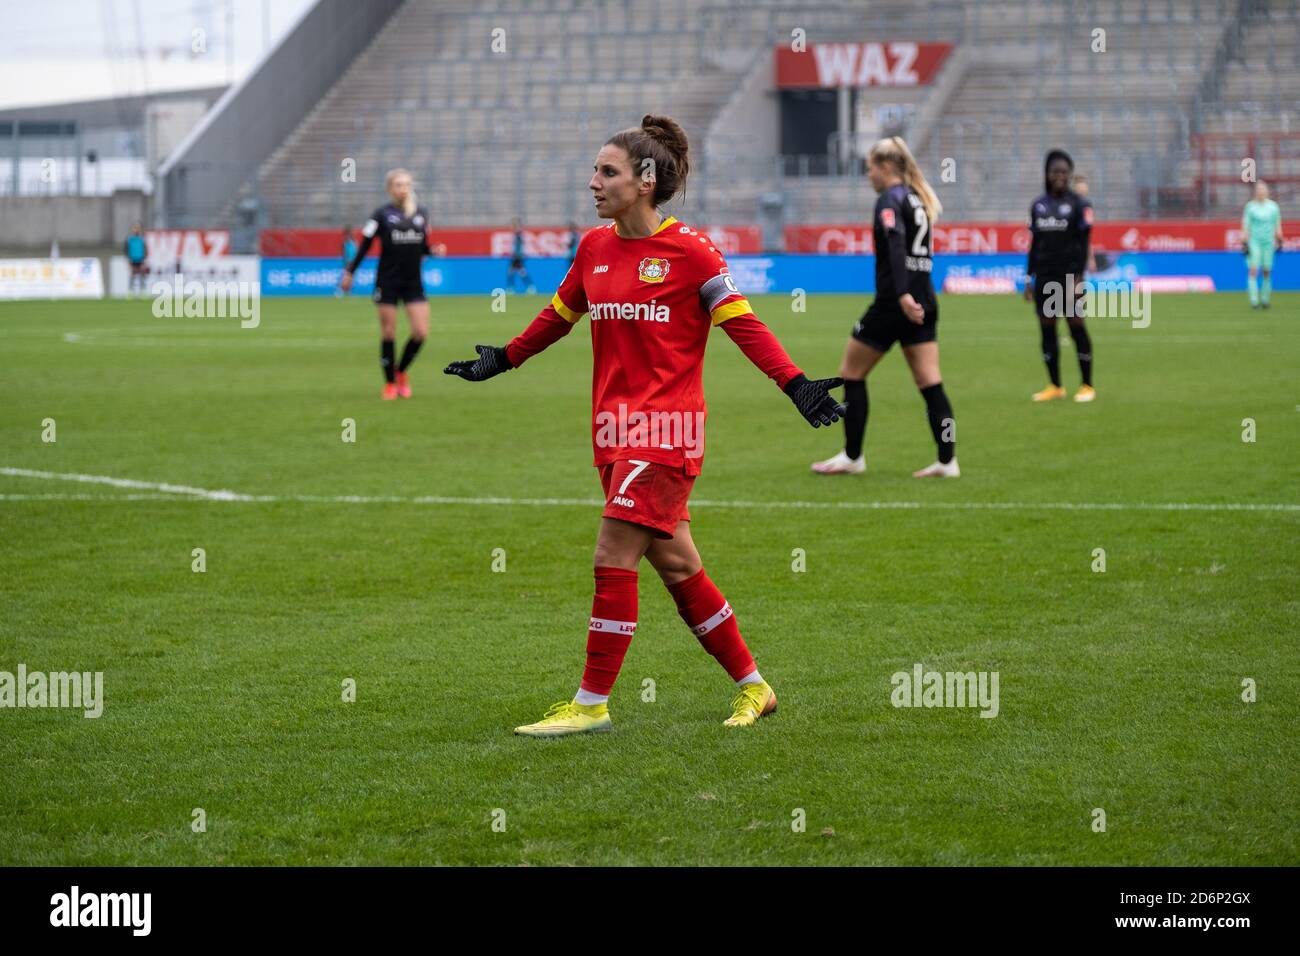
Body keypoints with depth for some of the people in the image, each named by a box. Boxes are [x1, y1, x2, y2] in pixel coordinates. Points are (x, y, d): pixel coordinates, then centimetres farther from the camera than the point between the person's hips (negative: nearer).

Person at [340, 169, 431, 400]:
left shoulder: (421, 213, 7)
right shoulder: (382, 214, -5)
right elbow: (365, 245, -1)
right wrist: (349, 272, -3)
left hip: (413, 281, 3)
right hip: (388, 281, -3)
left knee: (421, 332, -6)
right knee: (388, 333, 1)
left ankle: (401, 372, 19)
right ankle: (390, 383, 16)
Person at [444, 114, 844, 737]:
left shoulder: (690, 251, -9)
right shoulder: (594, 247, 9)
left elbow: (743, 324, -8)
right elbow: (559, 316, 25)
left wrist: (796, 385, -16)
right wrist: (504, 359, 33)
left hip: (666, 430, -6)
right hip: (614, 429, 6)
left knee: (613, 561, -10)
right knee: (675, 566, 10)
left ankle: (592, 703, -1)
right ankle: (752, 686, 22)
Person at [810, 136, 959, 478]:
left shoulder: (890, 200, -10)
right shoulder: (918, 198, 15)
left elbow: (896, 245, -24)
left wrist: (902, 295, -34)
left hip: (895, 305, -8)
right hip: (923, 303, 8)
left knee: (851, 373, 6)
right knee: (931, 384, 3)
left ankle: (852, 457, 10)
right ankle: (947, 460, -3)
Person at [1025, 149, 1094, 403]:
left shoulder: (1078, 204, -3)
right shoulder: (1038, 205, 11)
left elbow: (1083, 244, -7)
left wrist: (1078, 277, -15)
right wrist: (1029, 277, 12)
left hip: (1068, 274, -5)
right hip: (1044, 275, 5)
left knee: (1076, 325, -5)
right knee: (1046, 328, 4)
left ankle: (1087, 386, 2)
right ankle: (1054, 386, 12)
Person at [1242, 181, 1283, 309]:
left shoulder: (1273, 207, 5)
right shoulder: (1250, 207, -1)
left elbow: (1278, 226, 12)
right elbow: (1245, 227, 0)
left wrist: (1279, 242, 6)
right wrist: (1244, 244, -6)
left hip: (1268, 242, 2)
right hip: (1254, 242, -2)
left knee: (1267, 272, 4)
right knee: (1253, 271, -12)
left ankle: (1265, 299, 16)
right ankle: (1254, 301, -14)